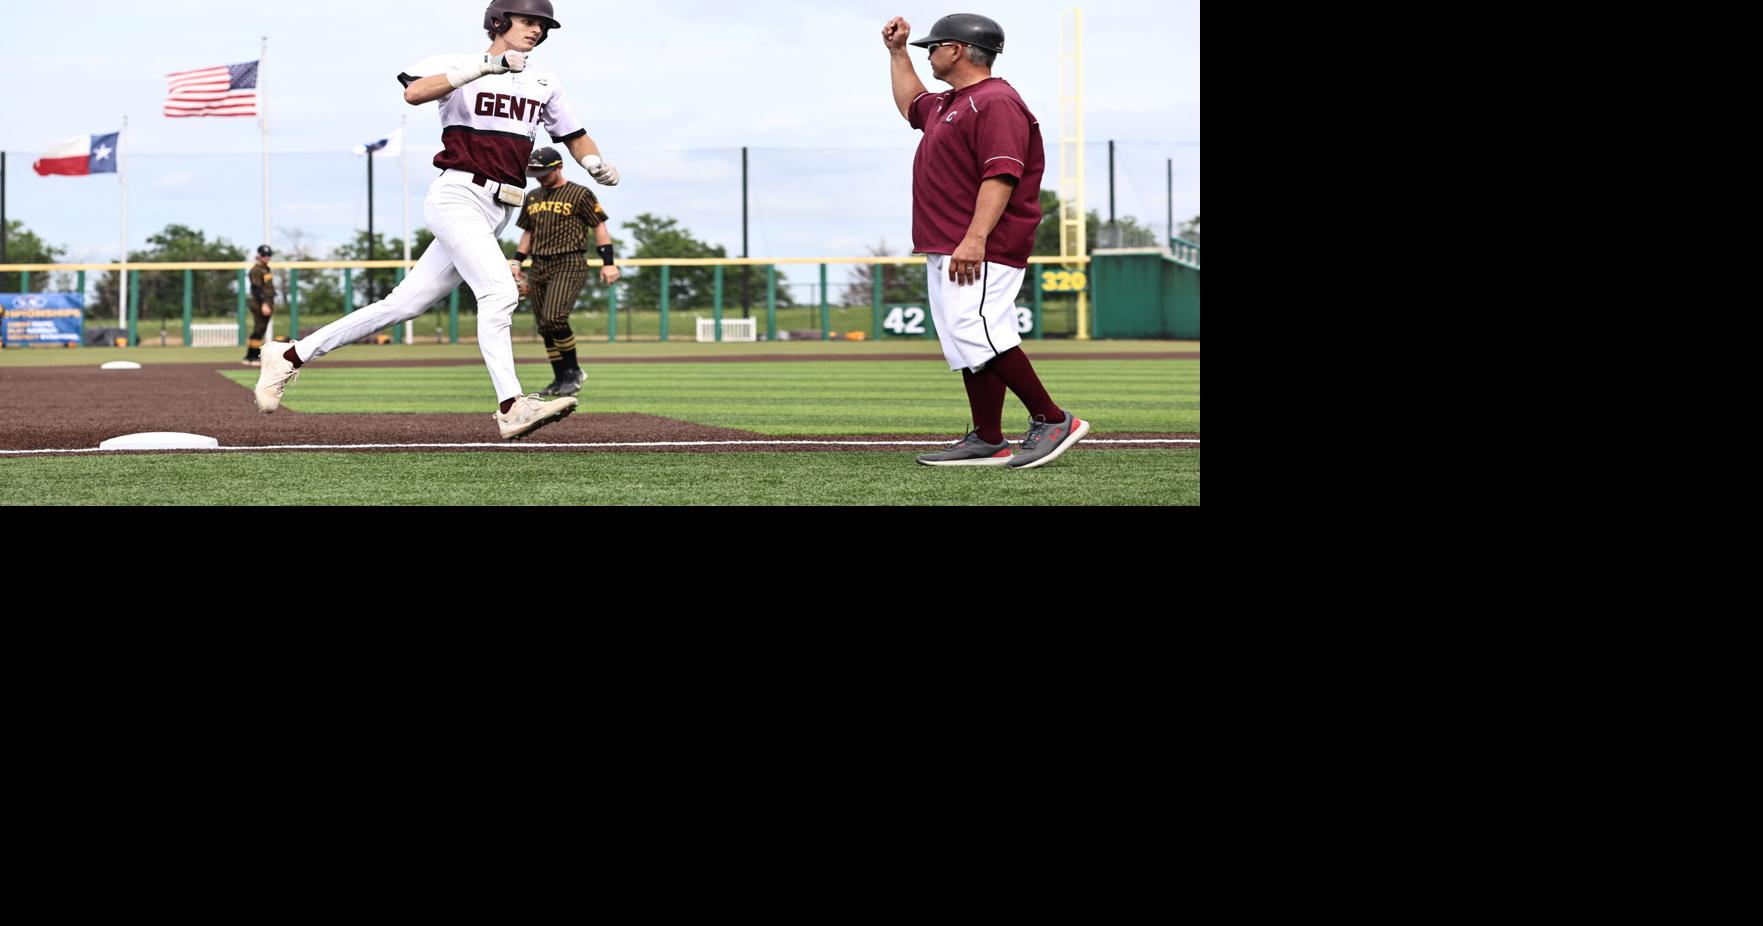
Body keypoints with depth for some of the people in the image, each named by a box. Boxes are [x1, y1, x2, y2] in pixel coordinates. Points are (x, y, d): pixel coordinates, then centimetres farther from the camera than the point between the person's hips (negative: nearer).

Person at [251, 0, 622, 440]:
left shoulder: (543, 83, 15)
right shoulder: (458, 65, -3)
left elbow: (574, 135, 20)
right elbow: (414, 93, -21)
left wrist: (598, 165, -3)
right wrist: (484, 66, -30)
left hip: (497, 213, 6)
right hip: (458, 197, -6)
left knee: (404, 305, 6)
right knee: (498, 292, -24)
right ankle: (511, 408, -32)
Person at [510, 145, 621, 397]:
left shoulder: (580, 194, -2)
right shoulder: (533, 197, 17)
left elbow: (599, 227, -3)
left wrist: (608, 262, -10)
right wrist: (517, 262, 13)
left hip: (570, 265, -7)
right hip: (539, 267, 7)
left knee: (554, 318, -22)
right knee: (545, 327, 3)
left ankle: (573, 372, -7)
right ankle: (560, 379, 12)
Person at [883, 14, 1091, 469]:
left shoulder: (996, 102, -12)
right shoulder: (949, 104, 22)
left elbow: (1002, 174, -23)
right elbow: (911, 104, 46)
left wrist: (975, 239, -31)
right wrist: (897, 52, 37)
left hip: (982, 252, -11)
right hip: (945, 253, 11)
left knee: (979, 337, -21)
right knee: (968, 345, 7)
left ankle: (1052, 421, -17)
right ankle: (988, 442, 7)